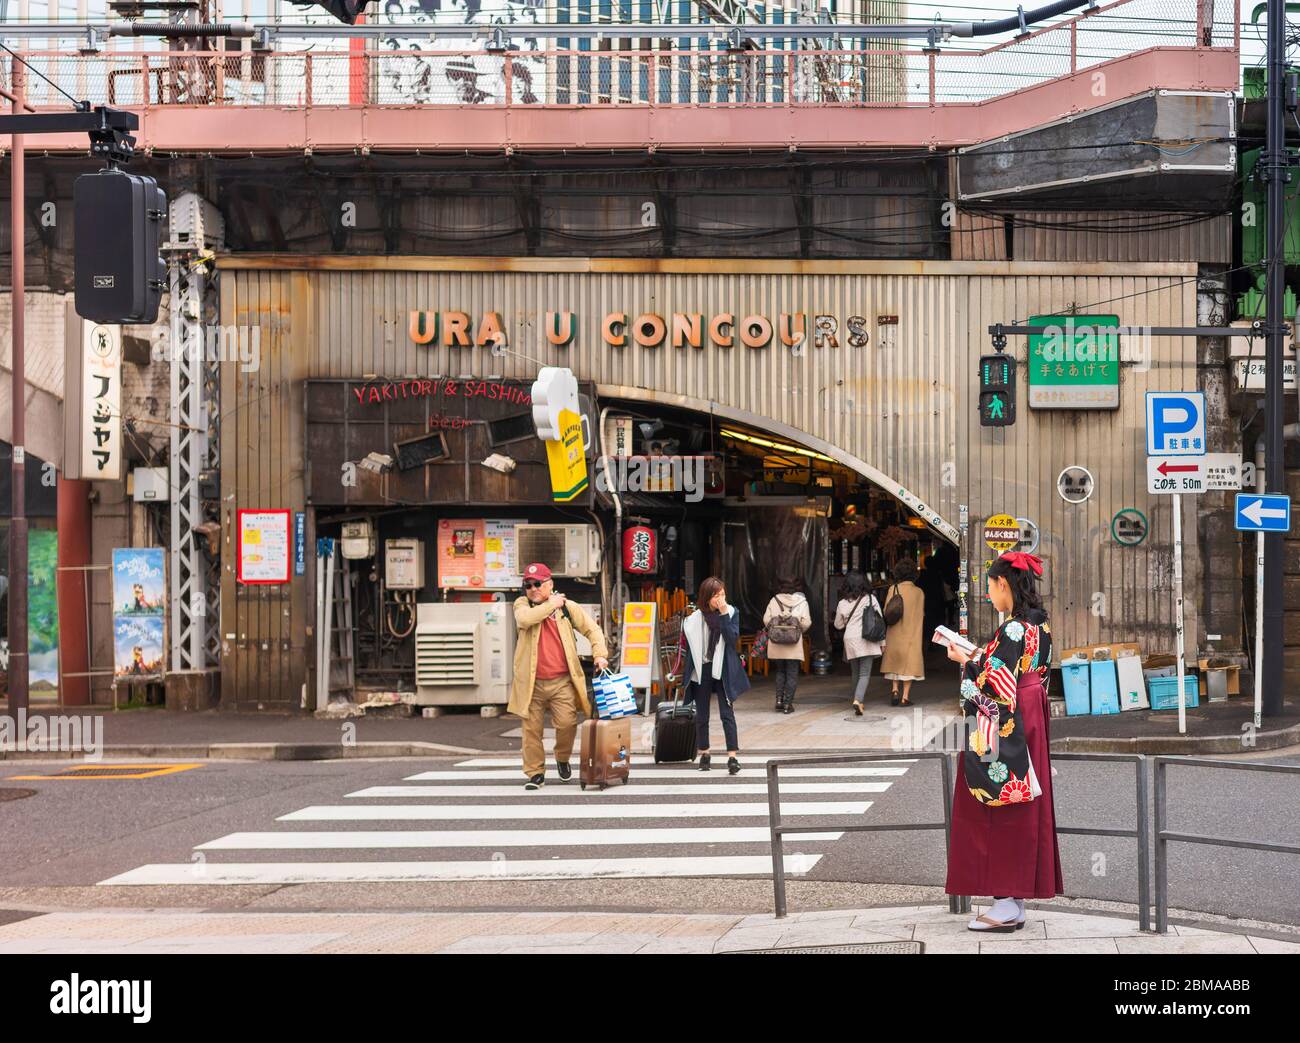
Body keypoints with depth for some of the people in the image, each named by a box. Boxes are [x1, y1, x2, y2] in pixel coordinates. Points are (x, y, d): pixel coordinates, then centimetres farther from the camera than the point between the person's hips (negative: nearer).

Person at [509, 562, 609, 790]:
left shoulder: (567, 607, 8)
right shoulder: (522, 605, 5)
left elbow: (592, 629, 13)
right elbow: (524, 619, -19)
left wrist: (599, 654, -1)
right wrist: (551, 605, -10)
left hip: (561, 682, 0)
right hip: (532, 683, 0)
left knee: (566, 724, -9)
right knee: (532, 729, 2)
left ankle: (563, 759, 20)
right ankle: (535, 773, 13)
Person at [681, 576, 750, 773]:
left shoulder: (731, 613, -1)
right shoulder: (695, 618, -2)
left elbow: (733, 637, -15)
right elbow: (689, 648, 4)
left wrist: (724, 616, -19)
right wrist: (686, 673, 3)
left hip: (722, 670, -1)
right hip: (701, 670, 1)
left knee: (727, 713, -7)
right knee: (702, 715, 10)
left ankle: (732, 756, -11)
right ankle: (704, 754, 23)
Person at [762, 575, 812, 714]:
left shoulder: (774, 601, 1)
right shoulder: (802, 602, -3)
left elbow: (766, 620, -2)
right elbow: (806, 623, -8)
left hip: (776, 644, 2)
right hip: (794, 645, -2)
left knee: (780, 672, 17)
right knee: (792, 674, 5)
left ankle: (779, 700, 8)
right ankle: (788, 704, 2)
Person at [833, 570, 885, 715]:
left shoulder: (842, 604, 3)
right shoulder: (870, 599, -3)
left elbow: (838, 625, 14)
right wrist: (882, 641, 7)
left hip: (850, 640, 2)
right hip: (866, 640, -2)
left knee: (856, 673, 16)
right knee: (865, 674, -4)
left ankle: (857, 700, 23)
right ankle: (858, 700, -23)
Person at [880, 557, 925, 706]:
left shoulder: (893, 589, -7)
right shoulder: (919, 592, -3)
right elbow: (921, 614, 4)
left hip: (895, 632, 0)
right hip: (913, 633, 0)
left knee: (896, 662, 17)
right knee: (909, 663, 6)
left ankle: (895, 689, 0)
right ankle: (905, 697, 2)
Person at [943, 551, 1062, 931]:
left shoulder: (1013, 630, -20)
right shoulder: (1039, 626, 9)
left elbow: (993, 688, -20)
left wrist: (966, 662, -6)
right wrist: (979, 657, 14)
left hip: (1006, 729, -9)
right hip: (1031, 725, 9)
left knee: (1000, 814, -3)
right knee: (1020, 813, 12)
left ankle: (1007, 906, -1)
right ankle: (1015, 901, 17)